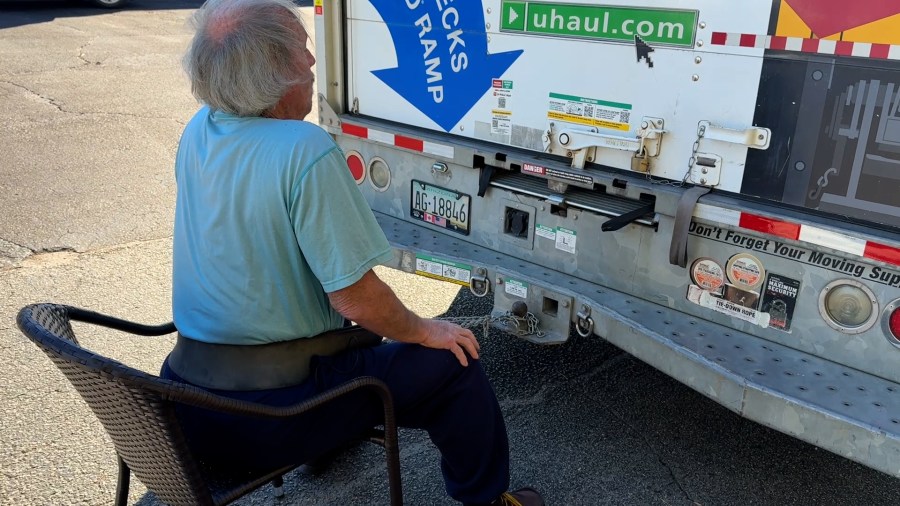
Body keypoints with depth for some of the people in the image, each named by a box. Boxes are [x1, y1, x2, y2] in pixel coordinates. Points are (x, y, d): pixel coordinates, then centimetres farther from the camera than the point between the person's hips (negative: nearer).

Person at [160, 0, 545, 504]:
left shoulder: (197, 131, -2)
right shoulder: (307, 150, -26)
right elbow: (354, 296, -22)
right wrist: (423, 331, -7)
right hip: (271, 416, -8)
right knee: (454, 364, 4)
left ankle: (335, 447, 55)